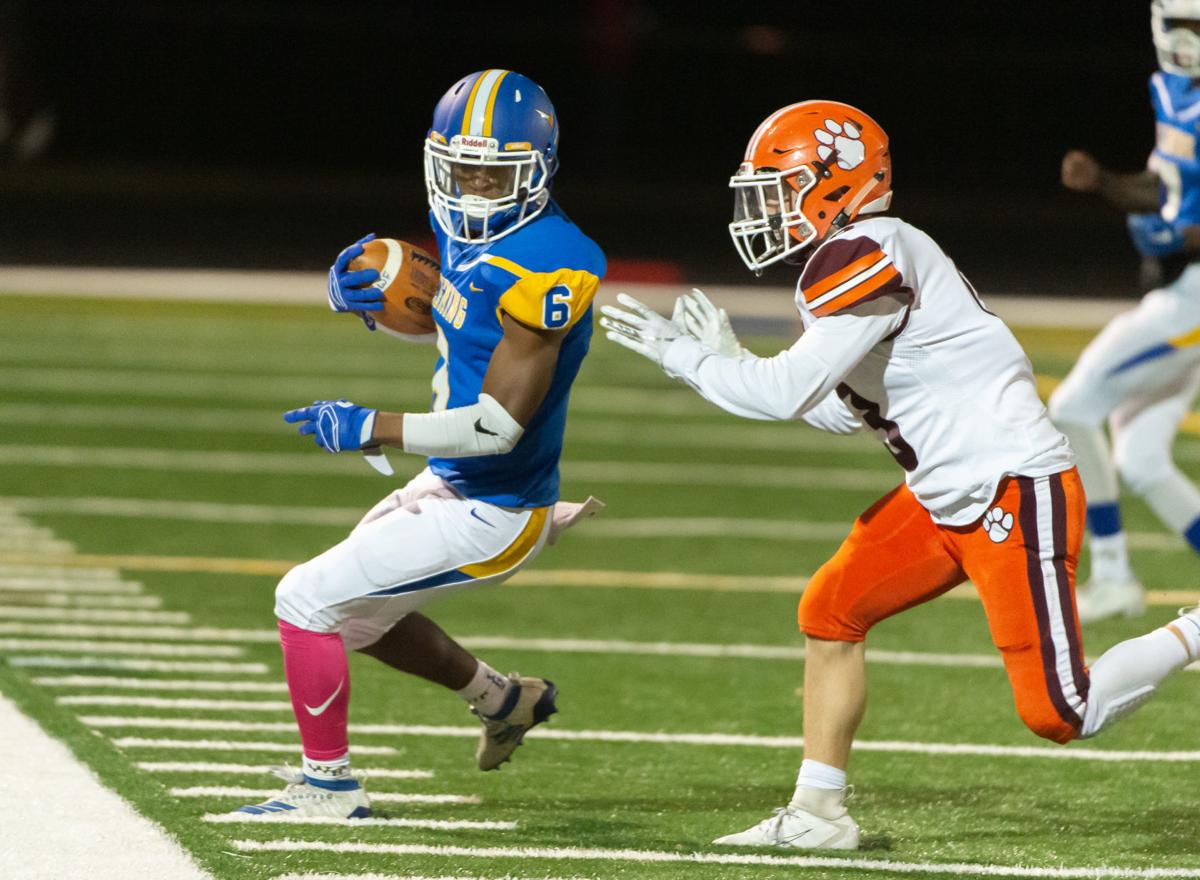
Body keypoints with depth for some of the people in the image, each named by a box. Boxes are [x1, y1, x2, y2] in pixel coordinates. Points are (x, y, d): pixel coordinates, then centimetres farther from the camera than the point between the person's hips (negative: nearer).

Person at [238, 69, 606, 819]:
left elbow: (501, 423, -29)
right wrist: (363, 298, -2)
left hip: (490, 515, -10)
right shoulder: (468, 226, 0)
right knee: (356, 612, 27)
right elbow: (425, 315, 21)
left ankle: (330, 784, 7)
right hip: (449, 483, 10)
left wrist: (370, 430, -27)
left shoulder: (543, 268, -28)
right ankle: (505, 701, 42)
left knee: (308, 600, -8)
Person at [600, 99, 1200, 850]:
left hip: (1016, 490, -10)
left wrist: (682, 355, -8)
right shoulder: (845, 262, 12)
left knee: (1060, 715, -9)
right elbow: (839, 413, 17)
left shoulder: (868, 257, -19)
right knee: (831, 612, 7)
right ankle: (818, 811, 13)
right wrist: (730, 359, 12)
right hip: (946, 495, 10)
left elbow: (786, 394, -21)